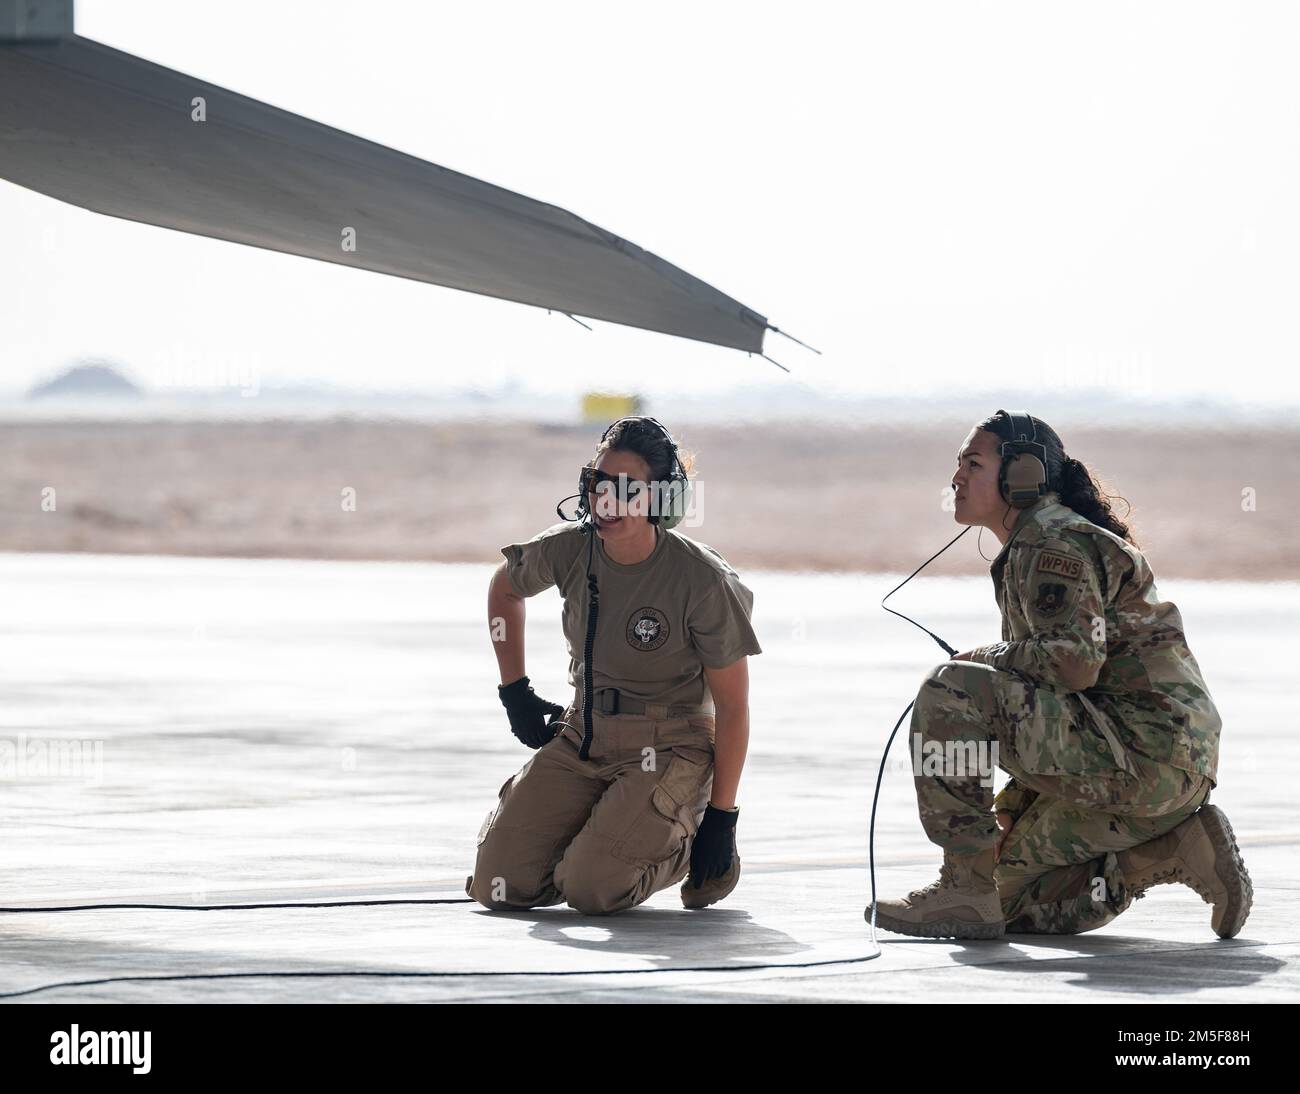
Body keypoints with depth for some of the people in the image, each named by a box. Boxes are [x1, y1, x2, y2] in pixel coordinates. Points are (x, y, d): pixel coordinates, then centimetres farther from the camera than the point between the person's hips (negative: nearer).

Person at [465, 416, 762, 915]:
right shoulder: (568, 550, -8)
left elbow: (733, 708, -14)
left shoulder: (704, 582, -21)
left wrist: (720, 816, -13)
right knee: (498, 886, -6)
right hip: (582, 741, 5)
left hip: (668, 755, -5)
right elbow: (504, 588, 17)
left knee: (590, 891, -22)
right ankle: (597, 830, 22)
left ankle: (686, 847, 9)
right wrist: (515, 691, 10)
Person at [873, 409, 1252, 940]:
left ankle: (965, 887, -16)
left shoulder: (1055, 543, -9)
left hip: (1141, 750, -11)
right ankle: (1180, 847, 9)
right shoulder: (1026, 550, 23)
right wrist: (1009, 810, 19)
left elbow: (1075, 663, -24)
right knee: (1019, 896, 18)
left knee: (950, 690, -18)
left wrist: (987, 659, -7)